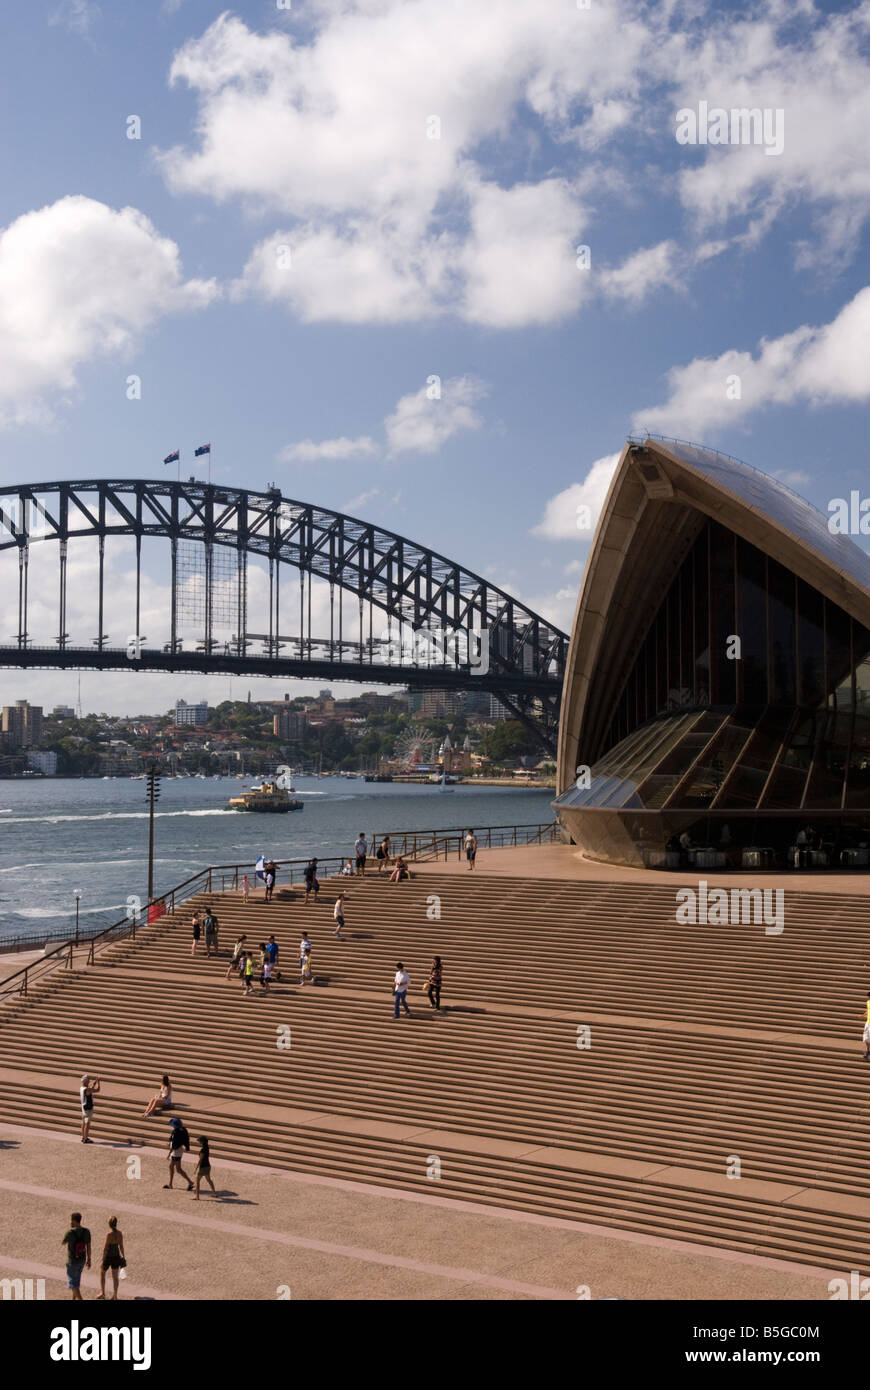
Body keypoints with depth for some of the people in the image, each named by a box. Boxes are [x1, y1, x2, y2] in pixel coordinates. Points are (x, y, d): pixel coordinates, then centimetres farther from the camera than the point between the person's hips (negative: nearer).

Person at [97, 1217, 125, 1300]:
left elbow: (105, 1248, -20)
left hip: (108, 1257, -5)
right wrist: (123, 1256, 14)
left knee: (102, 1273, 20)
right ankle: (115, 1295, 18)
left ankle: (102, 1293, 27)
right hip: (116, 1256, 5)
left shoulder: (109, 1234, -24)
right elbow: (121, 1246, 3)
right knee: (115, 1276, 14)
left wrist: (102, 1260, -14)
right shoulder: (119, 1233, -6)